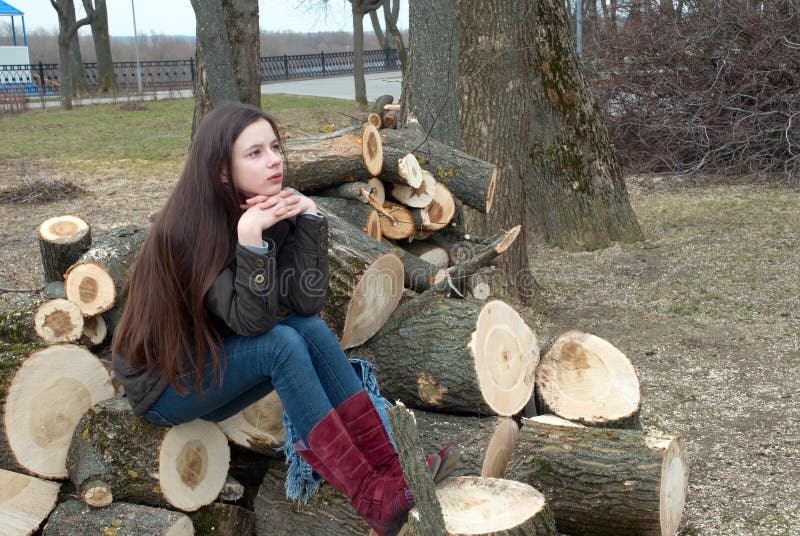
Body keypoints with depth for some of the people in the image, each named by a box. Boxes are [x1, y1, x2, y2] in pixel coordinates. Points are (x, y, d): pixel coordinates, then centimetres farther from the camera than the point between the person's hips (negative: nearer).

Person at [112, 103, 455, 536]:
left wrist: (309, 215, -22)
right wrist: (250, 238, -39)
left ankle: (389, 469, -20)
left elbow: (307, 303, -14)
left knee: (312, 328, -18)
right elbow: (251, 321, -28)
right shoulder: (186, 229, -24)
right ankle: (369, 496, -26)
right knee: (282, 344, -27)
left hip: (215, 365, 6)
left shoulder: (273, 208, -6)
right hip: (163, 386, -6)